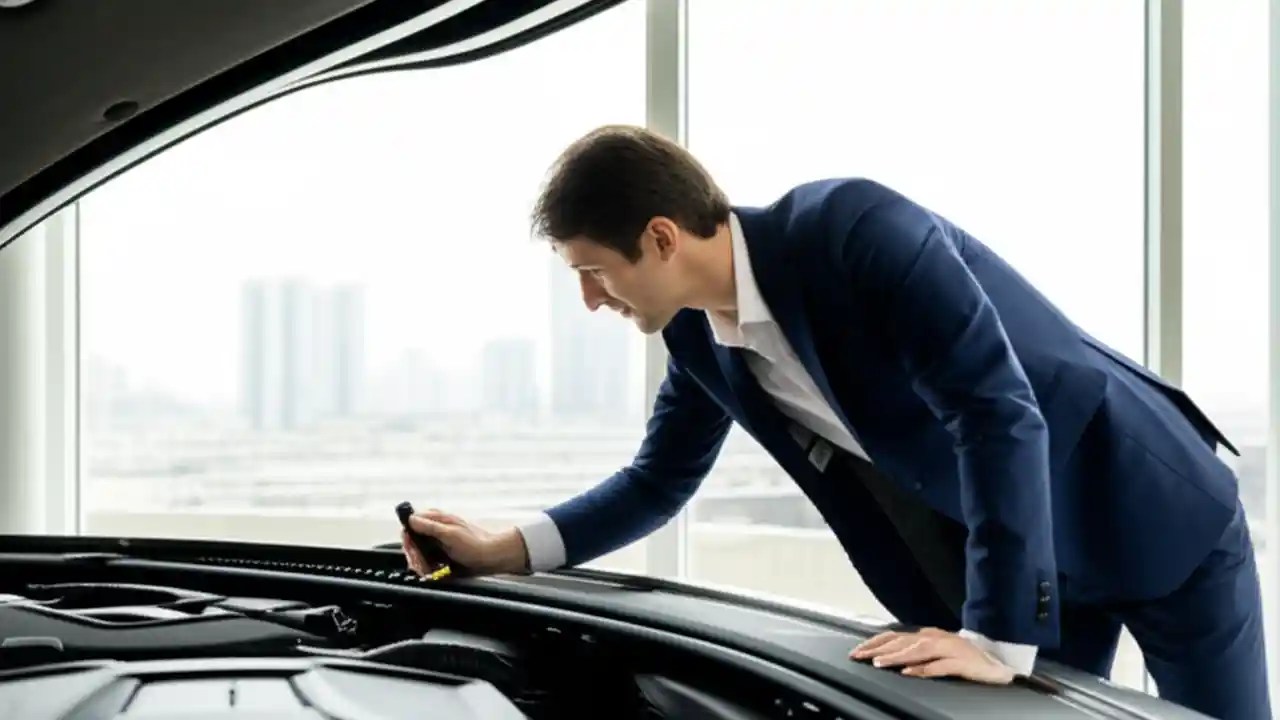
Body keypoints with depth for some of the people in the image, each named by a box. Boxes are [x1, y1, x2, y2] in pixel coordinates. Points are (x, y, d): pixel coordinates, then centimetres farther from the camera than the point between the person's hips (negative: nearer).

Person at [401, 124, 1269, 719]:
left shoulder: (854, 228, -29)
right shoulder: (699, 334, -4)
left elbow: (1000, 414, -35)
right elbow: (656, 482, 11)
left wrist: (997, 640, -38)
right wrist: (507, 550, -4)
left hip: (1156, 515, -7)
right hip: (986, 551, 7)